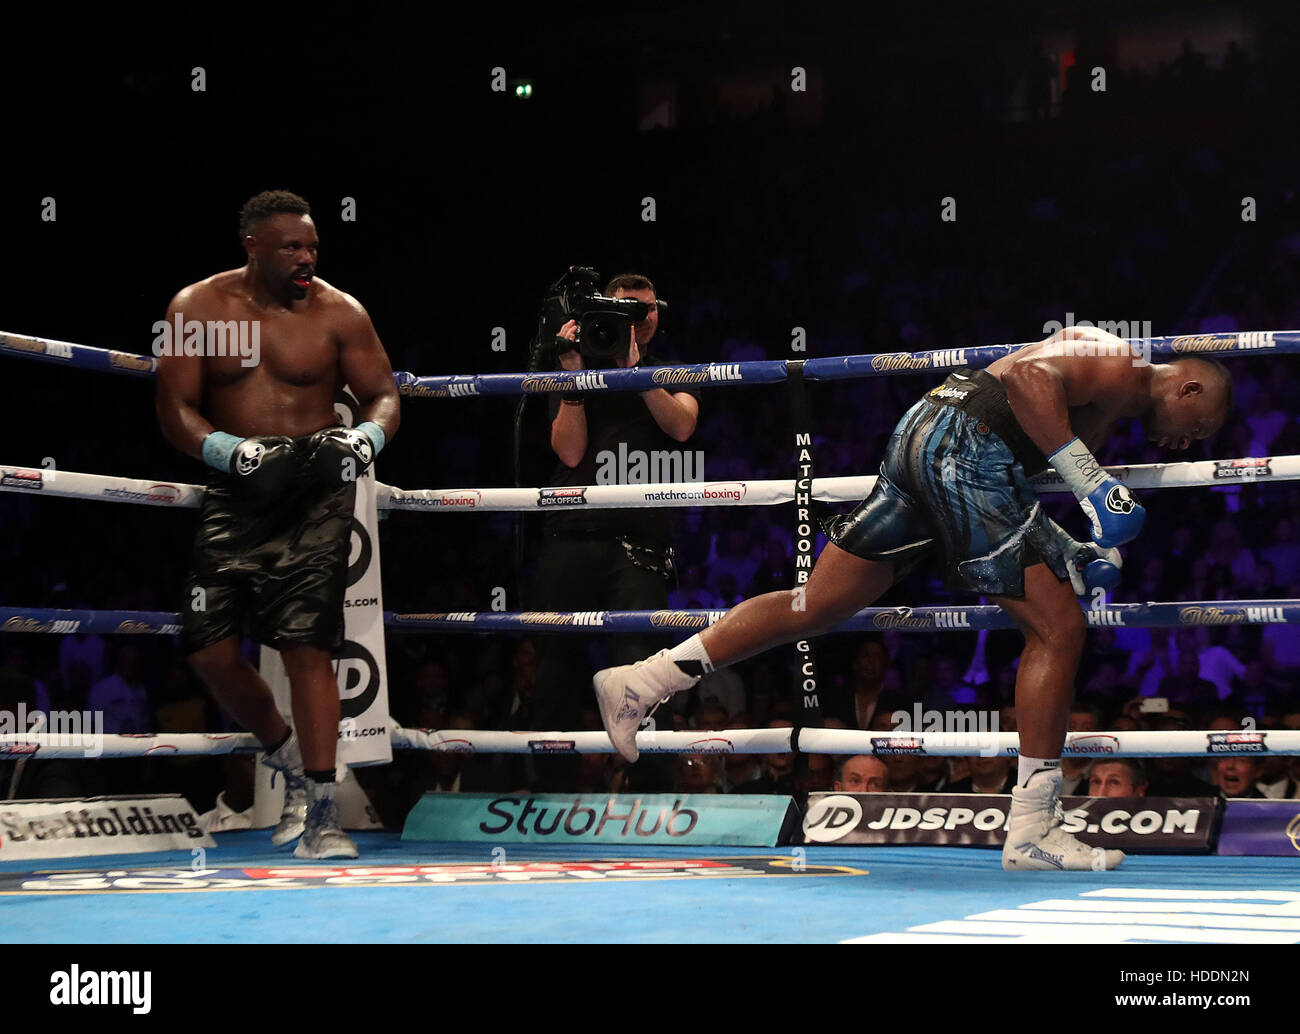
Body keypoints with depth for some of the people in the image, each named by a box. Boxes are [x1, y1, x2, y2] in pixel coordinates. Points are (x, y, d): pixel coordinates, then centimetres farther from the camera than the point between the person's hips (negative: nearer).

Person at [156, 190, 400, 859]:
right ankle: (286, 755, 24)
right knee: (209, 649, -4)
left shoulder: (338, 313, 1)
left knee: (307, 645, -11)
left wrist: (364, 437, -17)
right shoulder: (197, 308, 2)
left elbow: (383, 395, 6)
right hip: (235, 494, 2)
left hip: (314, 498, -2)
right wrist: (233, 451, -20)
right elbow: (176, 409, -1)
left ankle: (321, 813, -8)